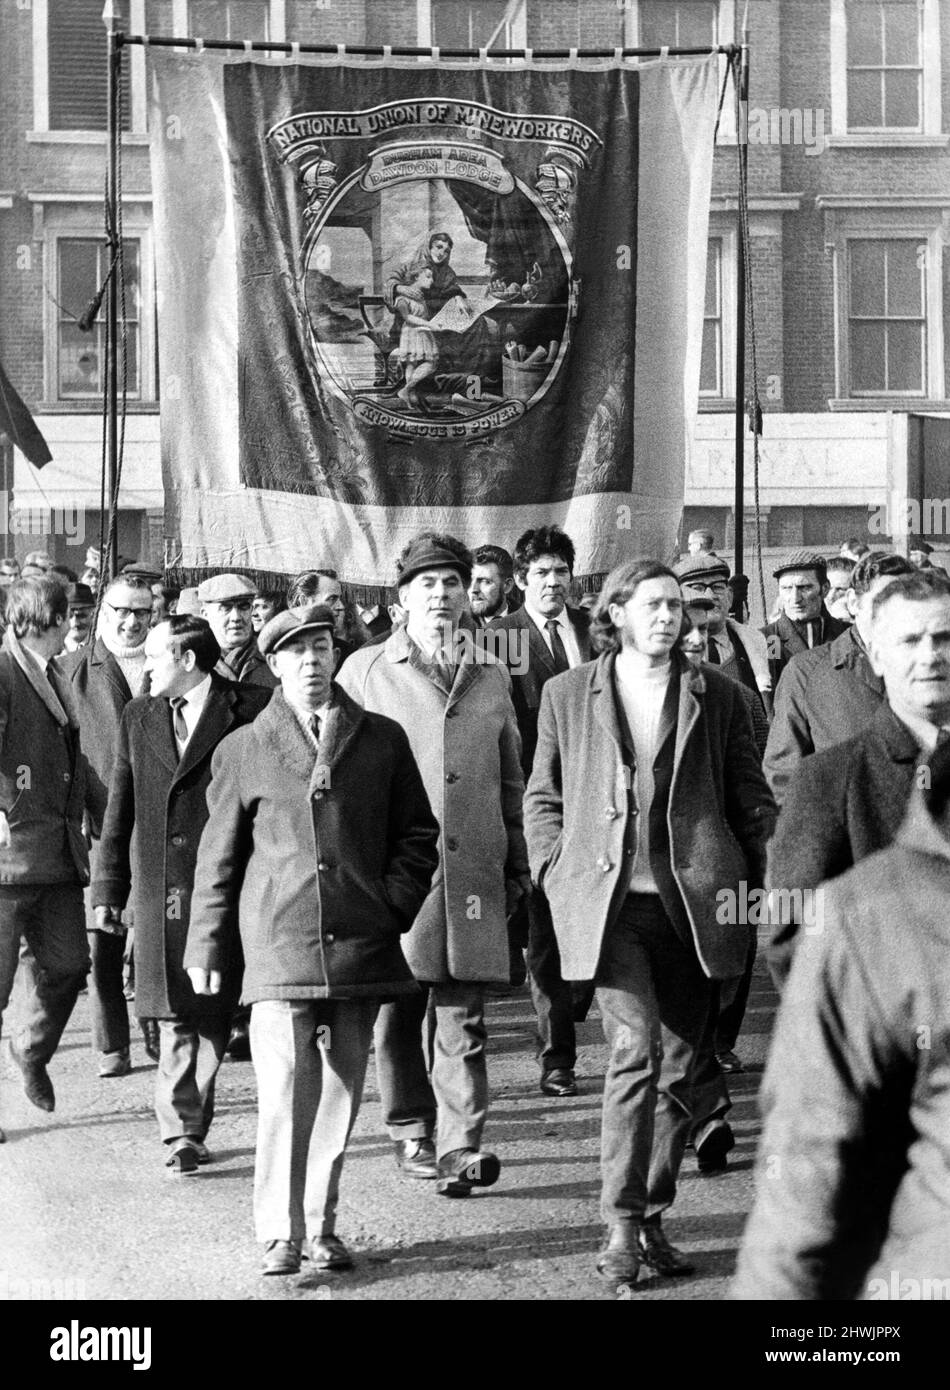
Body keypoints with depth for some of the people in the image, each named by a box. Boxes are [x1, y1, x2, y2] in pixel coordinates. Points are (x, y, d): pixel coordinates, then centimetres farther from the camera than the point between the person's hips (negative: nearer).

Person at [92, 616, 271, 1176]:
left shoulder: (253, 710, -1)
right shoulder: (139, 717, 14)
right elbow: (120, 810, 16)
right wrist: (108, 888, 13)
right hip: (161, 888, 4)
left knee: (212, 1012, -1)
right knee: (175, 1015, 3)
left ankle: (183, 1129, 10)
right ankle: (185, 1132, 11)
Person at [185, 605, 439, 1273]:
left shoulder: (383, 740, 11)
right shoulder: (242, 750, 7)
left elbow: (419, 835, 14)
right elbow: (219, 855, 11)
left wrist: (392, 903, 0)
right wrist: (206, 946, 10)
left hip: (360, 942, 2)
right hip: (278, 943, -2)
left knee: (340, 1093, 6)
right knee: (284, 1091, -12)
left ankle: (322, 1225, 17)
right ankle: (280, 1232, -5)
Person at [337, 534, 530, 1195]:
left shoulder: (491, 675, 14)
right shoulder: (365, 671, 5)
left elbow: (510, 778, 19)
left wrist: (517, 862, 15)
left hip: (472, 868, 1)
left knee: (463, 1017, -3)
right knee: (398, 1012, 6)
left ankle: (460, 1146, -4)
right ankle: (411, 1132, 20)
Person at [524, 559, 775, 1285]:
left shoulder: (717, 695, 8)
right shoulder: (567, 694, 8)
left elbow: (752, 800, 10)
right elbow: (542, 798, 14)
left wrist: (768, 885, 2)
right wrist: (557, 876, 3)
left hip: (694, 900, 2)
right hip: (610, 900, -2)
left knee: (684, 1063, 6)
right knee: (636, 1047, -16)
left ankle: (653, 1217, 20)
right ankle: (621, 1225, -11)